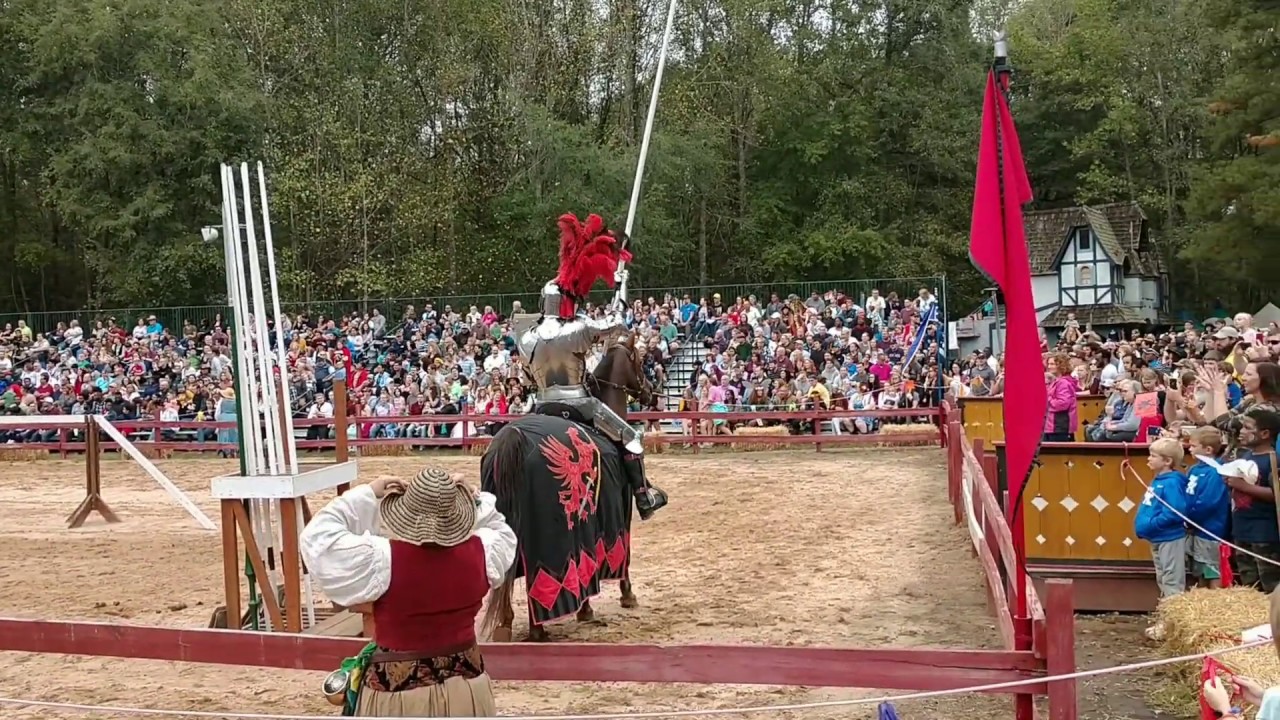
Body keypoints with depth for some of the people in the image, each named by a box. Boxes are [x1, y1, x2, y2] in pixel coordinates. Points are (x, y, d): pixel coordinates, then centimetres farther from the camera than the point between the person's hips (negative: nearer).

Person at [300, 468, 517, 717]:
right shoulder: (480, 553, -12)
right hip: (466, 687, 3)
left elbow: (317, 537, -14)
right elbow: (502, 532, 13)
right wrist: (475, 499, 4)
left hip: (399, 689, -3)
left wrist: (367, 494, -9)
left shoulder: (384, 560, -23)